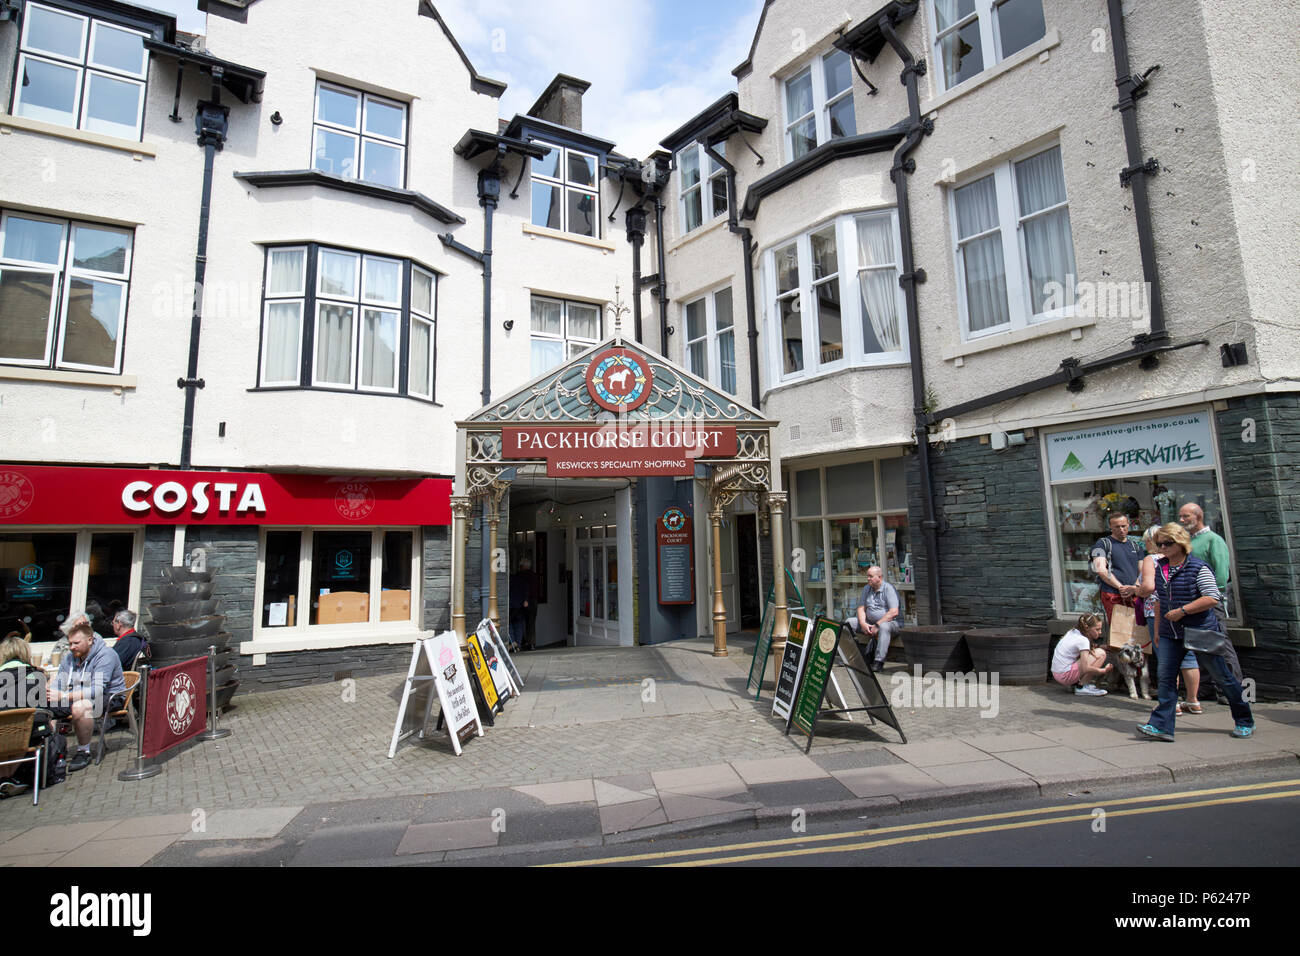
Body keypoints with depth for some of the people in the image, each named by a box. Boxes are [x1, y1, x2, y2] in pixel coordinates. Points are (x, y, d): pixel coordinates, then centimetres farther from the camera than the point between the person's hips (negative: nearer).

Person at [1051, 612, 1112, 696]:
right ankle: (1082, 687, -6)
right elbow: (1085, 668, -19)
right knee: (1101, 653, -10)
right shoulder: (1083, 640, -14)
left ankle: (1074, 683, 13)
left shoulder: (1072, 632, 9)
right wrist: (1104, 670, -7)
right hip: (1065, 676, -9)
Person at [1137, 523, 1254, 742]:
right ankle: (1161, 726, -4)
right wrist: (1157, 630, 16)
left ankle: (1244, 721, 32)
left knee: (1222, 676, 10)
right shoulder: (1160, 569, 8)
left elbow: (1213, 598, -17)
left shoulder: (1199, 568, -11)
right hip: (1170, 634, 5)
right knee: (1166, 677, -3)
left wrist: (1182, 611, -23)